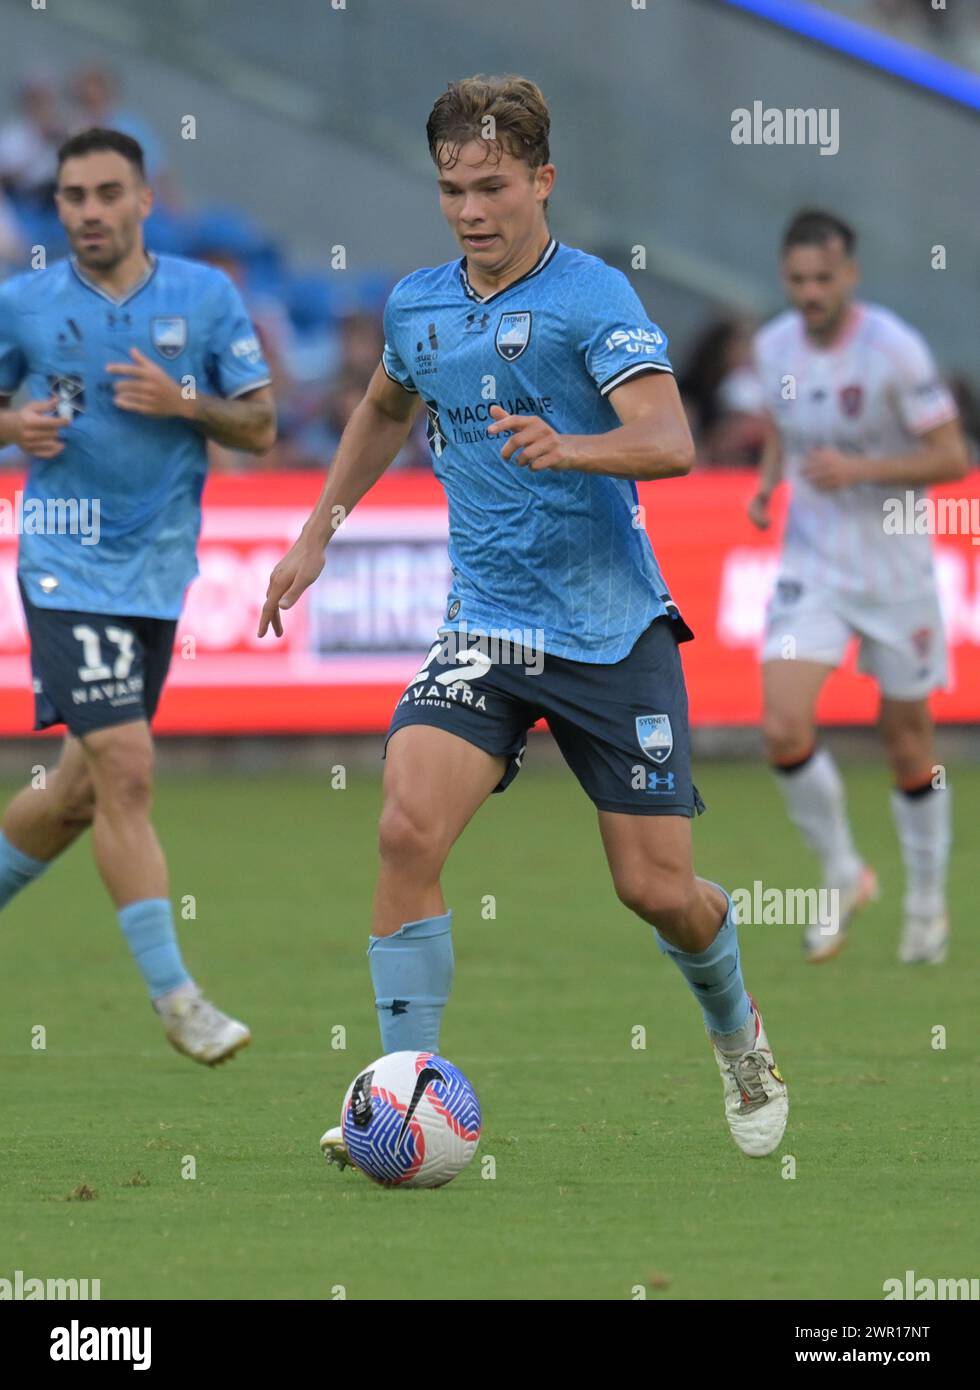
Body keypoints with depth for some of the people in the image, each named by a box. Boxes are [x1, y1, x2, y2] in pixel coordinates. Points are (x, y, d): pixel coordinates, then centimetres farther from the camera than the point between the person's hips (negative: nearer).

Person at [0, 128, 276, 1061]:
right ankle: (173, 995, -9)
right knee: (124, 770, -14)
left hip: (158, 572, 3)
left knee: (82, 792, 10)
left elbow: (260, 428, 4)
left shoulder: (206, 297, 2)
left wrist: (185, 404, -15)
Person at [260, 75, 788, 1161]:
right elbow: (385, 408, 29)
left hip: (613, 632, -4)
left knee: (657, 890, -1)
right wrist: (318, 532, 26)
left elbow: (668, 441, -24)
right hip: (485, 630, 4)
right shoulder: (416, 306, 6)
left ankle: (737, 1031, 33)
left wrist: (567, 448, -42)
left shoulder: (591, 297, -12)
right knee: (408, 830, -20)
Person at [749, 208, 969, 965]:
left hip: (894, 563, -3)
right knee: (784, 728, -14)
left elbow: (952, 456, -14)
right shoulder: (775, 346, -1)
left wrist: (857, 470, -25)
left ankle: (928, 903, 26)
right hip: (811, 563, 3)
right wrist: (766, 482, -2)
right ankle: (844, 877, 8)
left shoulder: (894, 349, -17)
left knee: (907, 736, 6)